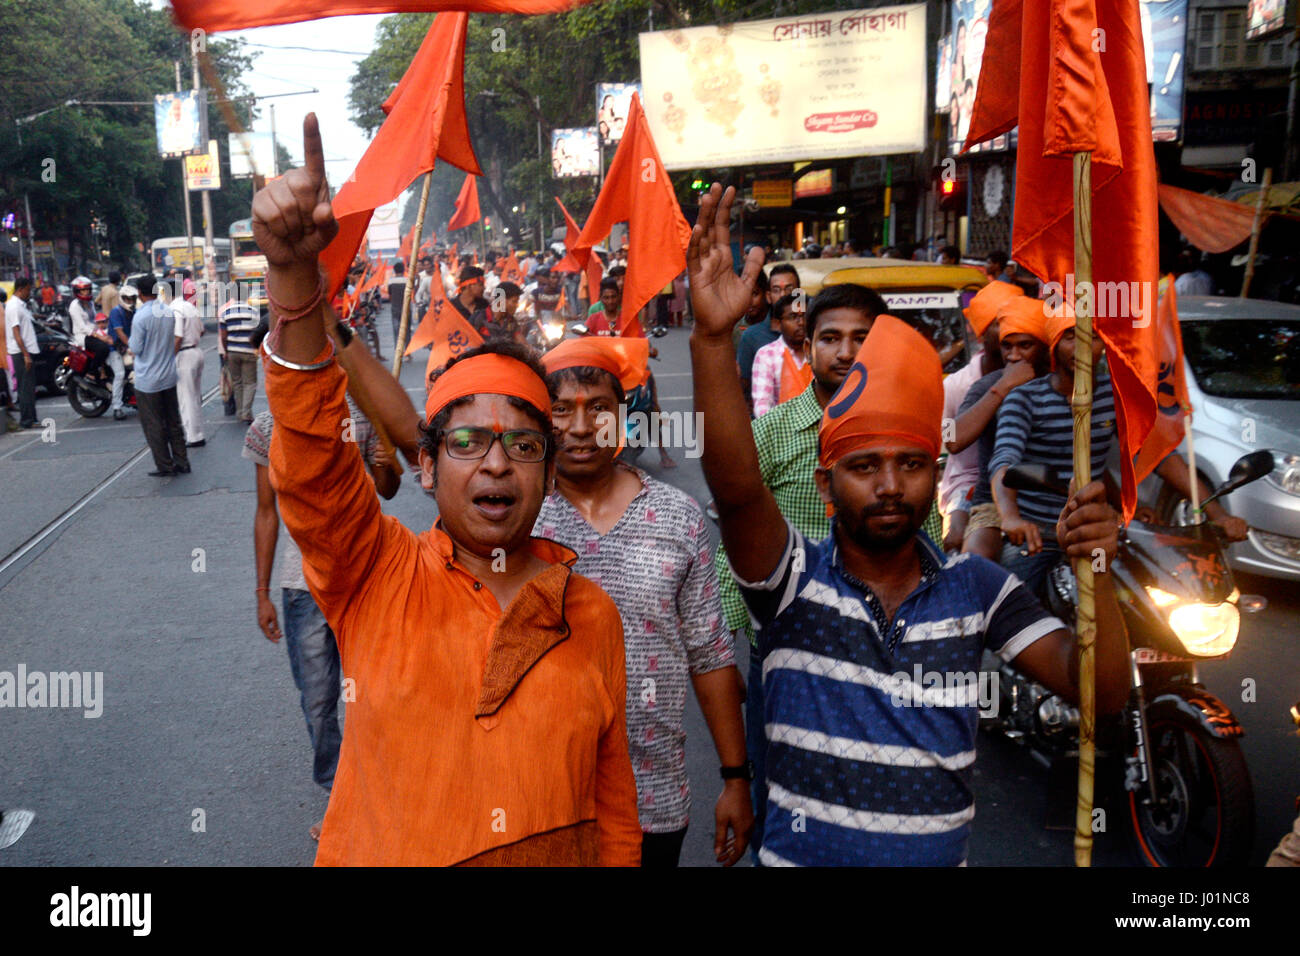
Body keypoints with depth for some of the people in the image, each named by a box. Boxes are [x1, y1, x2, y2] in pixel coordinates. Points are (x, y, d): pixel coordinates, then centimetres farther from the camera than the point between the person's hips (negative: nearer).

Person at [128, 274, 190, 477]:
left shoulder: (141, 317, -19)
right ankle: (181, 463, 18)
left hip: (148, 380, -6)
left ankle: (165, 466, 10)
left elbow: (136, 349, -14)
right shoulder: (169, 312, 2)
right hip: (169, 376, 6)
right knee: (173, 422, 14)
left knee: (154, 426, 5)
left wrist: (131, 341, 5)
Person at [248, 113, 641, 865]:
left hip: (558, 850, 2)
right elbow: (309, 451, -26)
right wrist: (295, 272, -37)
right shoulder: (378, 577, -10)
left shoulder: (591, 613, -5)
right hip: (383, 850, -1)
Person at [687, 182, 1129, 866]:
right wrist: (713, 338, -42)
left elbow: (1101, 693, -7)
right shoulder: (795, 579, -12)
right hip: (801, 854, -2)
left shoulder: (978, 589, -4)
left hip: (941, 854, 3)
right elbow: (736, 488, -30)